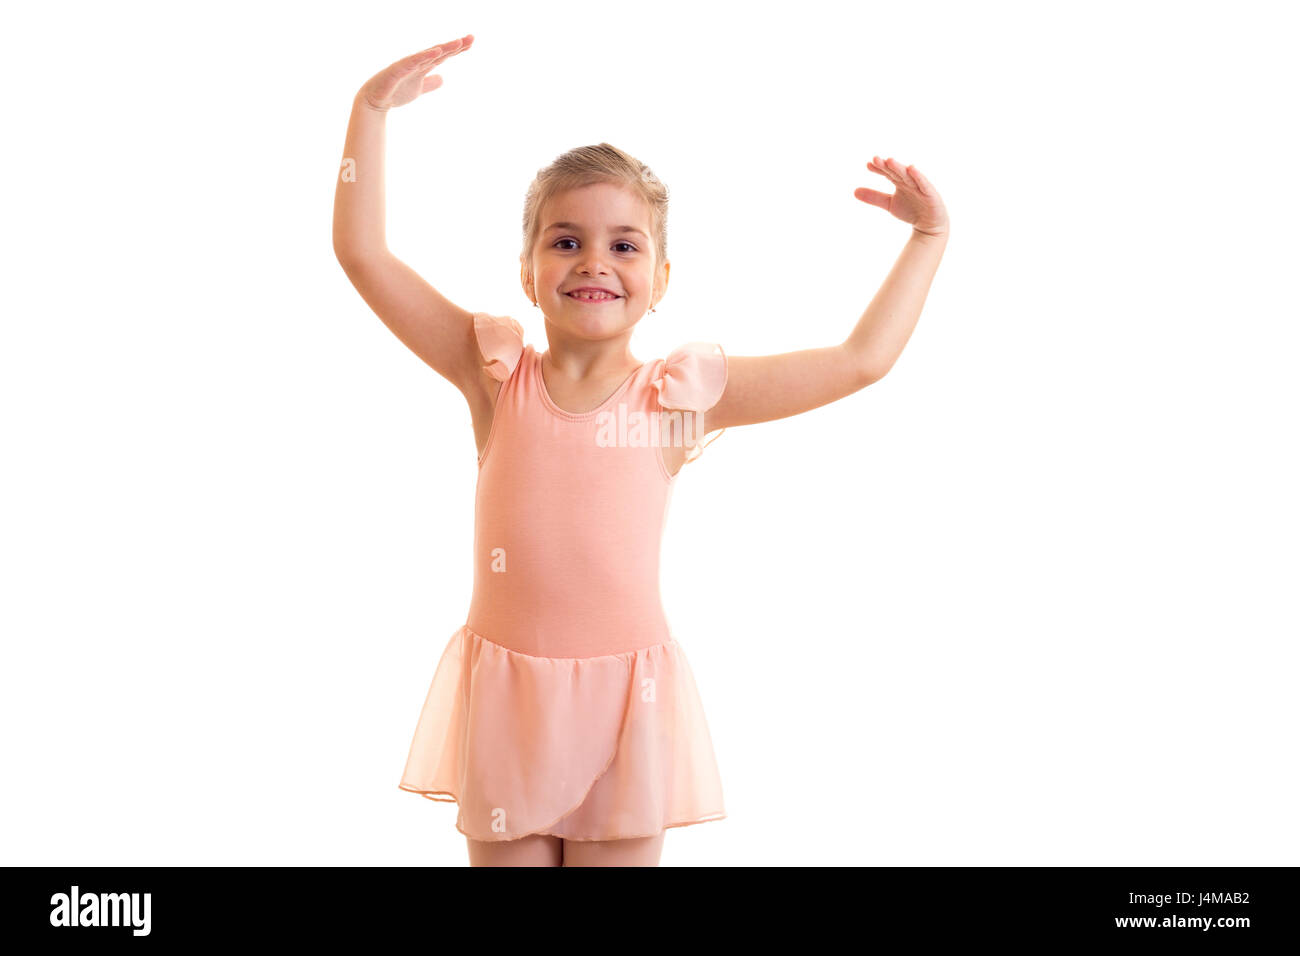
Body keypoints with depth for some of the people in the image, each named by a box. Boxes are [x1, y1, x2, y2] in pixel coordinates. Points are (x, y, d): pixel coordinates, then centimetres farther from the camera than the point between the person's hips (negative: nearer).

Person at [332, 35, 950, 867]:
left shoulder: (681, 395, -2)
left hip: (624, 699, 0)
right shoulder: (497, 377, -2)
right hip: (506, 697, 0)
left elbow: (860, 362, 1)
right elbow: (363, 253, -3)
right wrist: (372, 110, -6)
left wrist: (928, 237, 4)